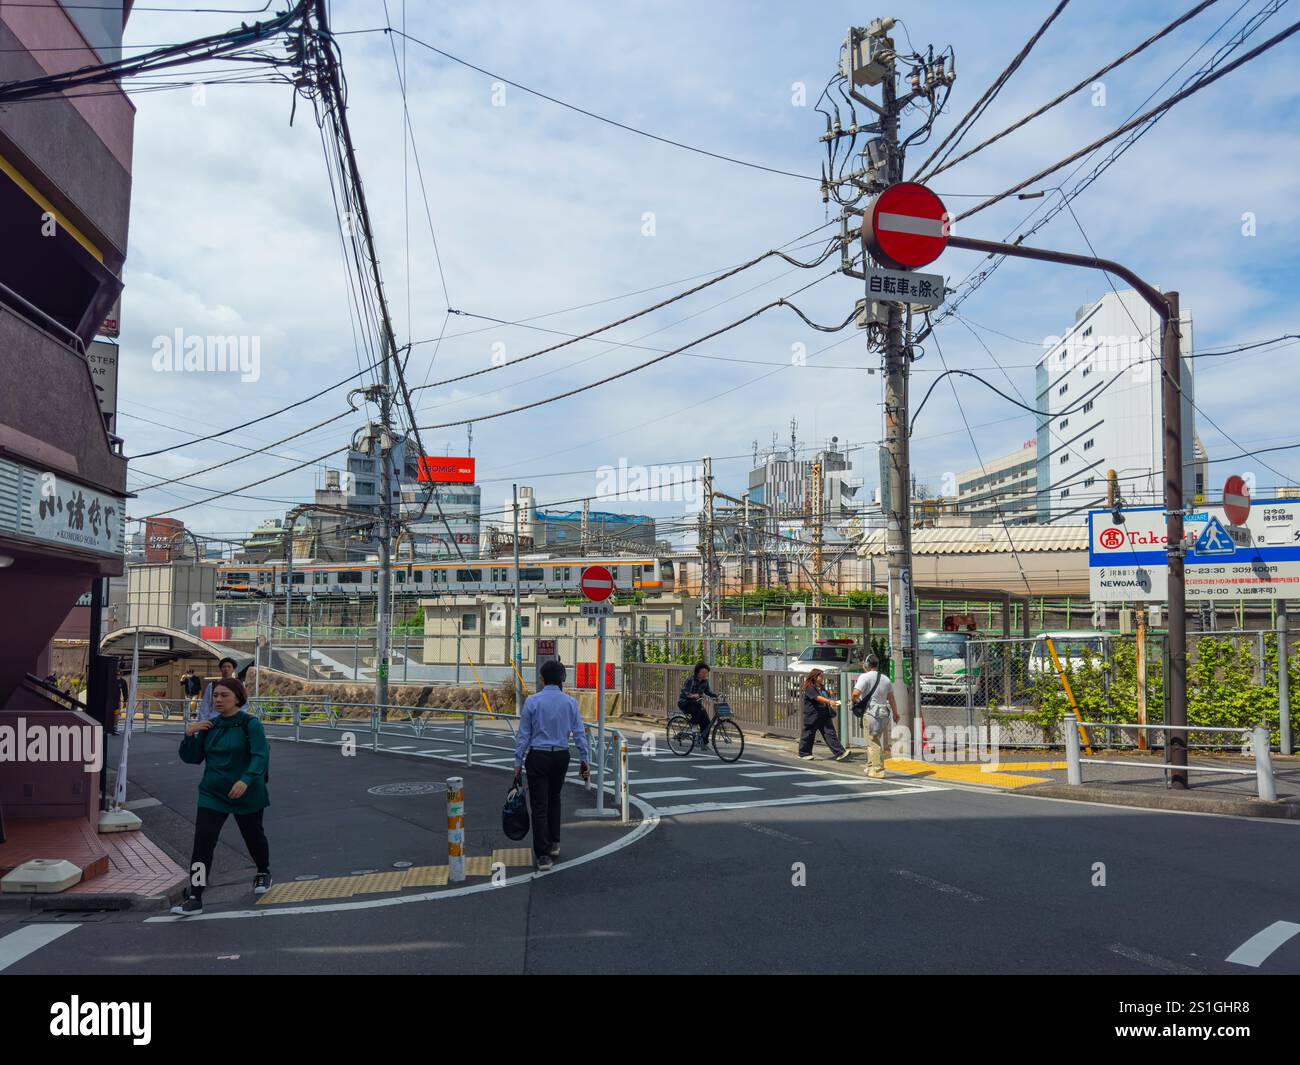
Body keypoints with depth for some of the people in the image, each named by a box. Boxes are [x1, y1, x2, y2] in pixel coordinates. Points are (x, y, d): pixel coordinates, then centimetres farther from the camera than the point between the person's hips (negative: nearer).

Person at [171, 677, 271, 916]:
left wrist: (246, 780, -35)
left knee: (253, 836, 17)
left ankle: (263, 873, 45)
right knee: (202, 841, -10)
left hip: (246, 795, -3)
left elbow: (260, 755, -22)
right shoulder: (209, 726, 3)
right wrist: (190, 735, -9)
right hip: (212, 794, 3)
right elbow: (192, 758, 7)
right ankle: (195, 898, -5)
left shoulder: (250, 724, -13)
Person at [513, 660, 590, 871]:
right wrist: (584, 760, 6)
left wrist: (518, 763, 2)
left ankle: (544, 855, -3)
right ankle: (554, 844, 27)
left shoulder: (532, 701, -9)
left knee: (539, 806, 0)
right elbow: (580, 734, -1)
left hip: (538, 757, -3)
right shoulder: (570, 702, -3)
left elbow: (524, 735, -5)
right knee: (554, 799, 24)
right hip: (561, 757, 3)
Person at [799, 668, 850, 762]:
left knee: (831, 733, -3)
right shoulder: (810, 688, -11)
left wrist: (834, 702, 6)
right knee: (808, 735, 5)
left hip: (825, 715, 7)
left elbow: (828, 697, 24)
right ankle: (804, 753, 18)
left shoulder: (822, 687, 16)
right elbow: (818, 698, -24)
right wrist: (830, 701, -34)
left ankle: (839, 753, -9)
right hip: (812, 716, -7)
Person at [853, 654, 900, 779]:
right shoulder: (885, 679, 13)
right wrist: (896, 713, 28)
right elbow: (891, 698, 19)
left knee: (873, 743, -3)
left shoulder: (865, 677, -9)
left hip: (871, 713, -7)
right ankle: (871, 766, 26)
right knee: (876, 741, 18)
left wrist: (856, 700, 0)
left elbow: (856, 693, -21)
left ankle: (878, 770, -3)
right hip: (883, 713, 7)